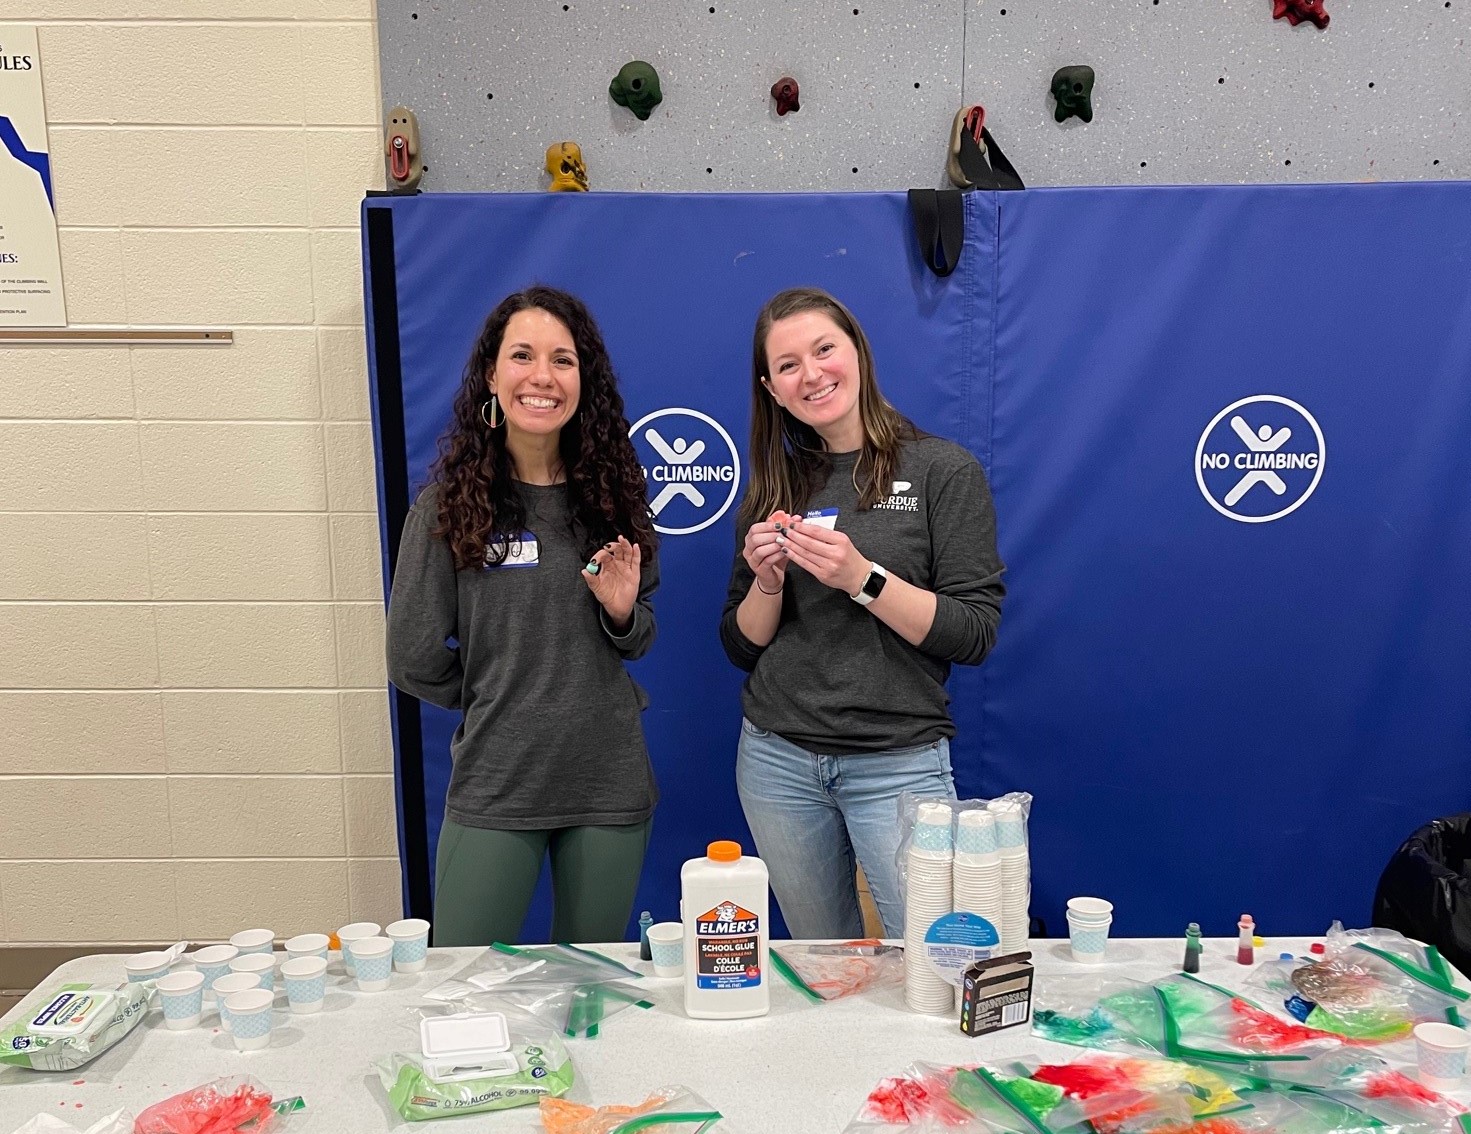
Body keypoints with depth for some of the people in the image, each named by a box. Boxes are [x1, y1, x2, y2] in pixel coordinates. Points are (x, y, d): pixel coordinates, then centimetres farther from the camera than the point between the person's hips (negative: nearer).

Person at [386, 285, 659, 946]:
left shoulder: (611, 492, 3)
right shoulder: (450, 500, -5)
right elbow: (415, 661, -3)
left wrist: (623, 614, -8)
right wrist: (498, 700, 8)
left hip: (609, 786, 3)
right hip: (493, 787, -2)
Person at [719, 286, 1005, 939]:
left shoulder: (944, 471, -4)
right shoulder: (774, 488, 8)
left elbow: (975, 635, -9)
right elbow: (742, 648, 10)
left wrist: (862, 578, -20)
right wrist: (767, 583, -10)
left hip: (900, 762, -3)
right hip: (778, 759, 4)